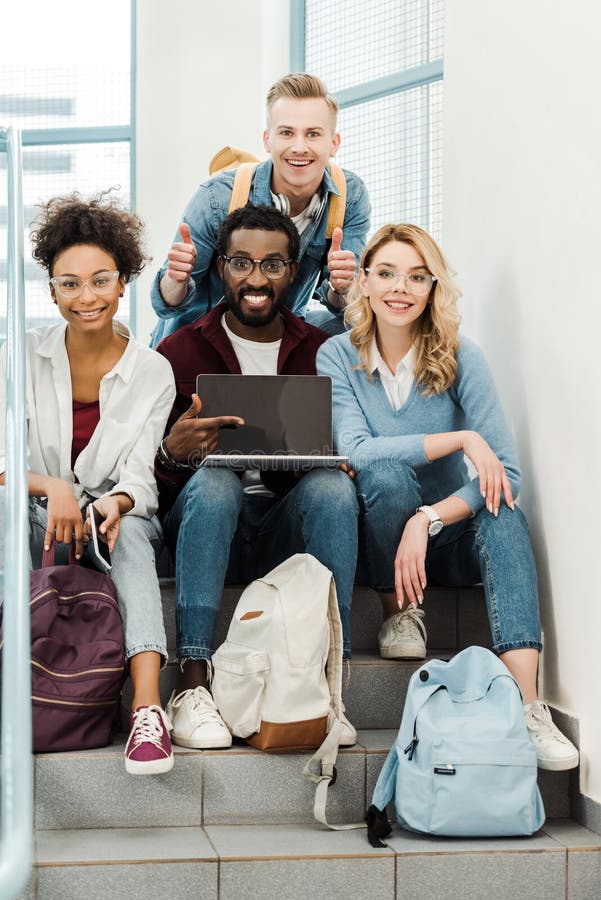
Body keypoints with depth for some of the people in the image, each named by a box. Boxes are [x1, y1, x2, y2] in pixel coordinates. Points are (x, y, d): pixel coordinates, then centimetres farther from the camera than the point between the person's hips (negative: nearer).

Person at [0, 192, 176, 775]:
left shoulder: (152, 372, -1)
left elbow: (137, 475, -7)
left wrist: (116, 502, -31)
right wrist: (51, 488, -29)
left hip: (118, 520, 0)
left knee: (131, 534, -36)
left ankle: (147, 706, -51)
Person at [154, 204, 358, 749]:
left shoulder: (321, 352, 10)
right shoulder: (180, 352, 5)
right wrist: (175, 453, -26)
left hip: (288, 529, 1)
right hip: (205, 521, -1)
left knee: (333, 485, -29)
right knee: (213, 480, -33)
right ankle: (193, 688, -38)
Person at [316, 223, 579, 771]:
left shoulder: (460, 358, -8)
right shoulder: (338, 357, -7)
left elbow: (507, 471, -17)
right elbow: (356, 449, -23)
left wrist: (428, 521, -30)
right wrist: (462, 439, -25)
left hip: (453, 537, 1)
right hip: (377, 540, -1)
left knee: (502, 511, -31)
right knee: (387, 471, -31)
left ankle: (525, 706, -42)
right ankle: (399, 612, -6)